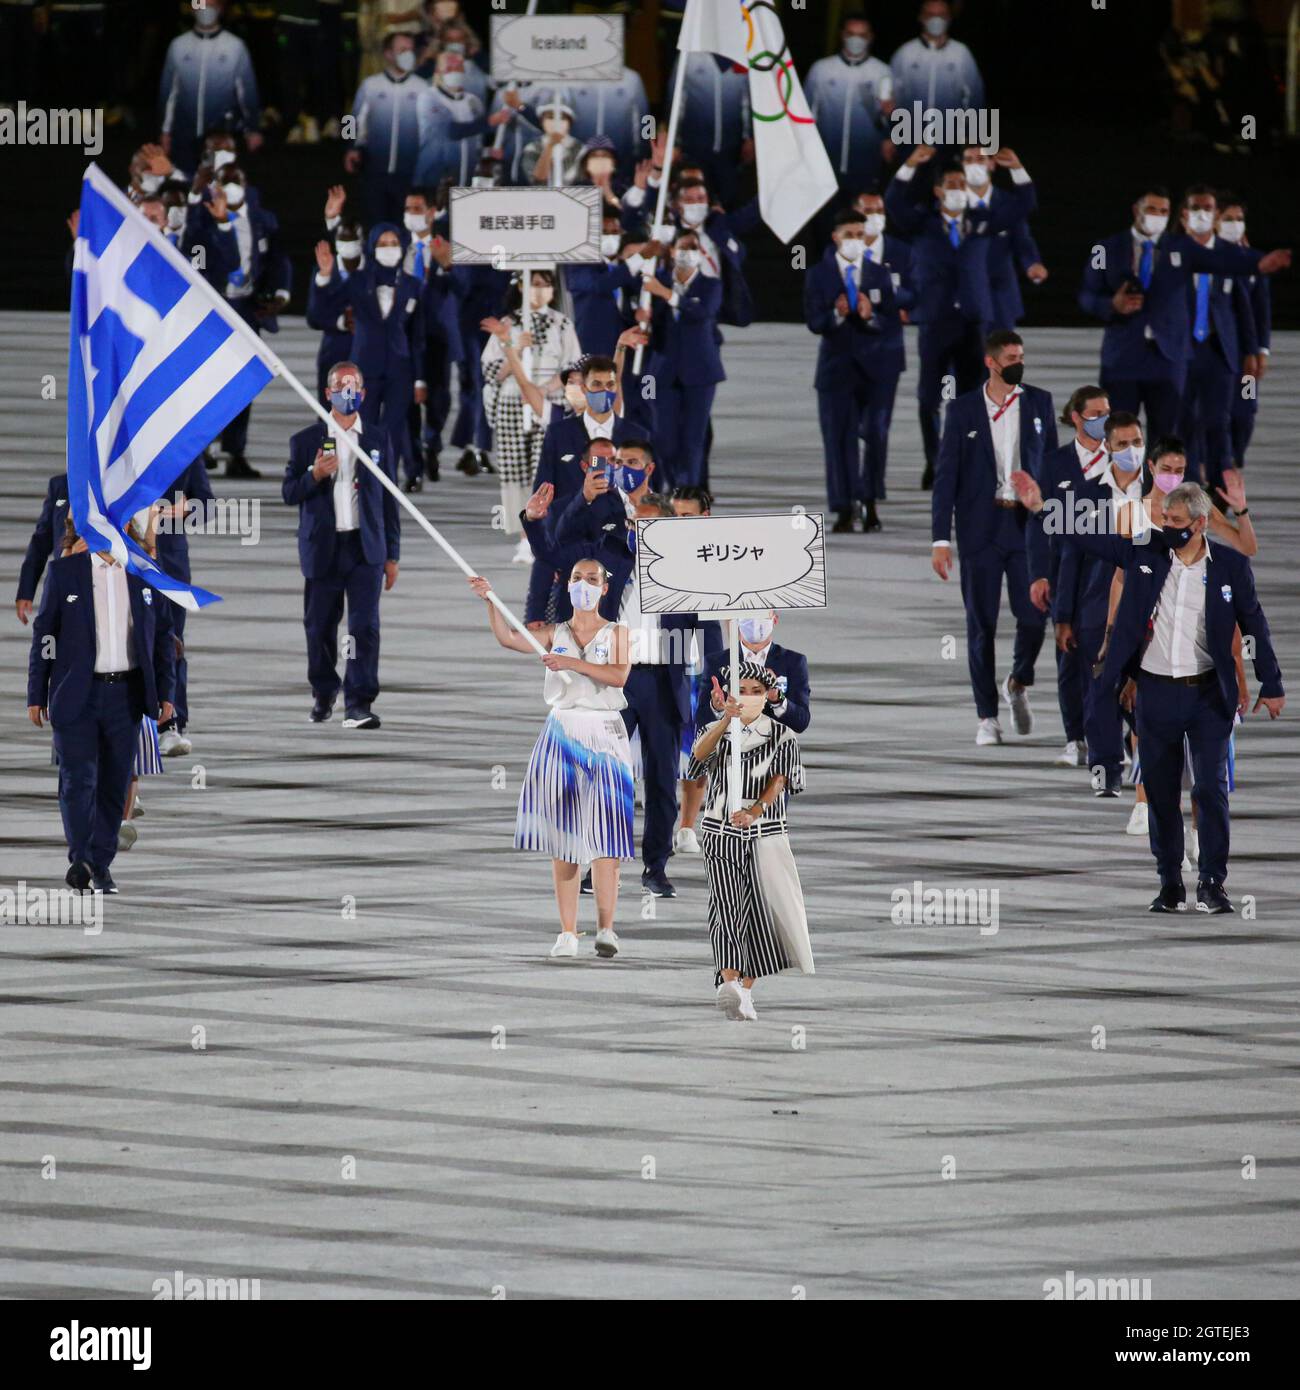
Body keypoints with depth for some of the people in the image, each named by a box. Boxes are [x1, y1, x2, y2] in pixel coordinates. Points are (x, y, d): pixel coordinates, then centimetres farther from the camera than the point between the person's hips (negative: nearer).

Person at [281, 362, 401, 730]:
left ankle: (358, 705, -13)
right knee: (320, 627, 7)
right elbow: (289, 493, 3)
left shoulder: (379, 441, 9)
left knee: (365, 626, -11)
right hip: (322, 548, 0)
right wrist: (314, 475, -18)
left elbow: (388, 501, 10)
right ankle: (324, 692, 30)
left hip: (365, 548, 0)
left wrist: (392, 555, 8)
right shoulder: (305, 441, 5)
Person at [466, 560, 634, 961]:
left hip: (604, 736, -2)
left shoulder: (616, 633, 6)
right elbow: (508, 638, -4)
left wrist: (571, 663, -18)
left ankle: (606, 928, -9)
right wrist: (490, 599, -16)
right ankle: (567, 933, 0)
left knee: (603, 835, -10)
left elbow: (619, 675, -11)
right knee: (562, 838, 0)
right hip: (561, 731, 2)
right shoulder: (555, 634, 11)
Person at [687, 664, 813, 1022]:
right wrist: (727, 719, -32)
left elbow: (779, 778, -10)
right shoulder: (719, 731, 7)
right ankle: (729, 983, -25)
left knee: (759, 911, -1)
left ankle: (745, 991, 7)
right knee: (727, 906, -13)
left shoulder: (782, 735, 4)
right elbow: (700, 753, -15)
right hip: (721, 831, 0)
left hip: (765, 834, 0)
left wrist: (755, 810, -28)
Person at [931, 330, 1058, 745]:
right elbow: (946, 475, 0)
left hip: (1028, 524, 1)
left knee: (1034, 616, -8)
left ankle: (1018, 683, 22)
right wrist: (940, 538, -5)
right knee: (981, 624, 2)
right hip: (981, 528, -1)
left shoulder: (1039, 403, 6)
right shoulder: (963, 409, 0)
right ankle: (987, 718, 10)